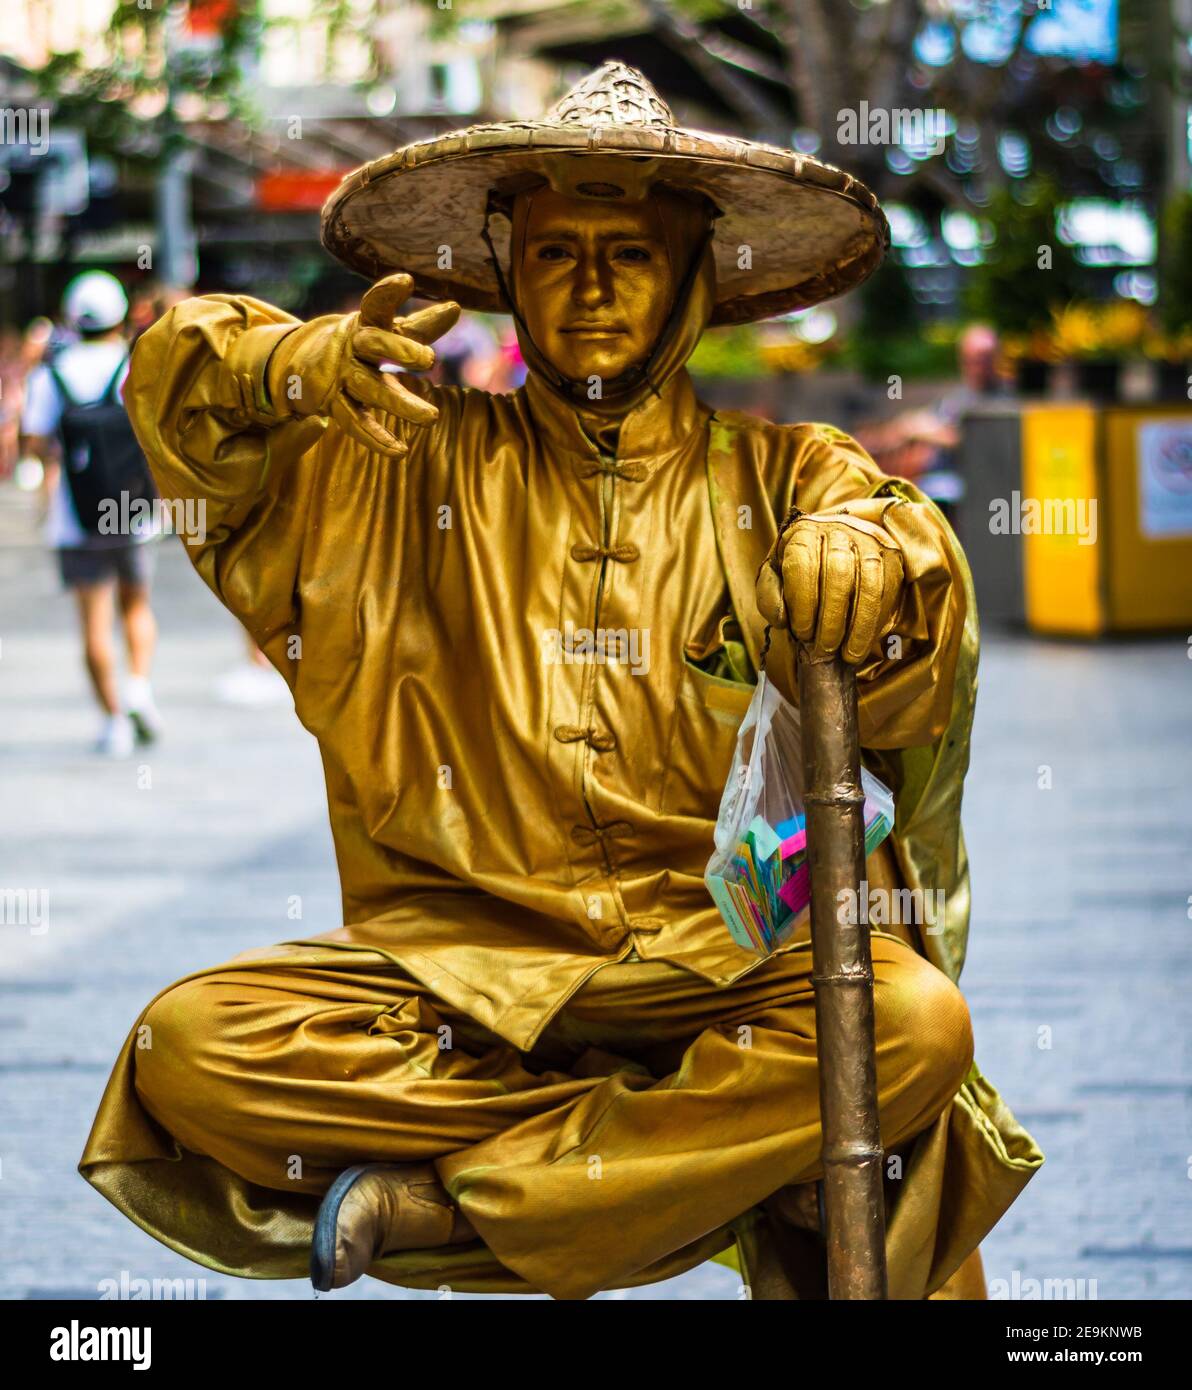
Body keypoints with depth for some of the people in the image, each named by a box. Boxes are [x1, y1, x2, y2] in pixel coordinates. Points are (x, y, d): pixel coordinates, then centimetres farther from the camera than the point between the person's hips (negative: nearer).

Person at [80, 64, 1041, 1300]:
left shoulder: (771, 477, 14)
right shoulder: (415, 465, 15)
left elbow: (908, 689, 1)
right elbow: (181, 389, 7)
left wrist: (860, 548, -23)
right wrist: (300, 364, -15)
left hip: (709, 953, 0)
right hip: (460, 952, 0)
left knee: (917, 1024, -32)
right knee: (191, 1046, -26)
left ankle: (435, 1201, -22)